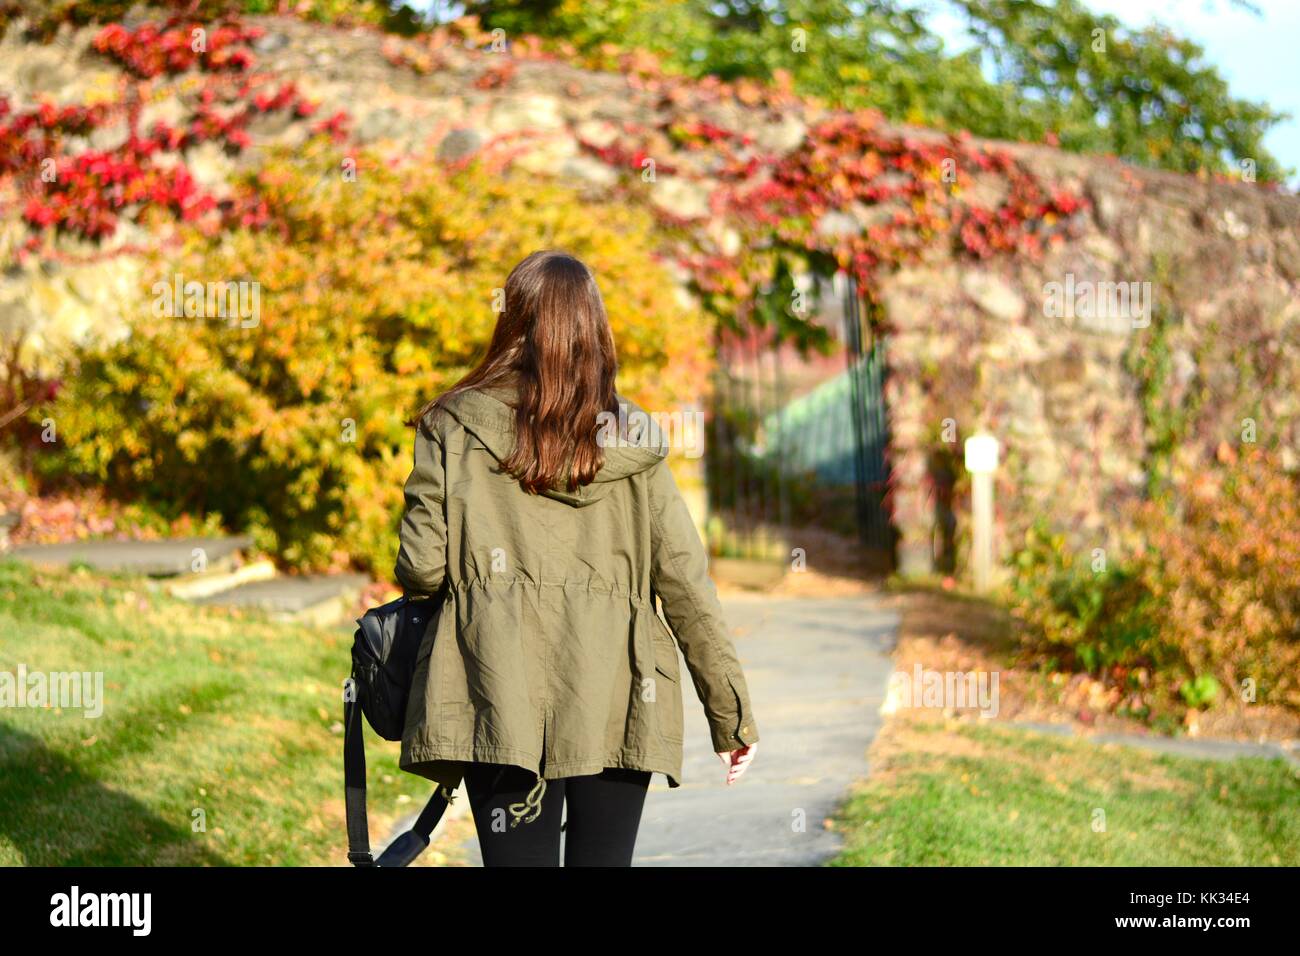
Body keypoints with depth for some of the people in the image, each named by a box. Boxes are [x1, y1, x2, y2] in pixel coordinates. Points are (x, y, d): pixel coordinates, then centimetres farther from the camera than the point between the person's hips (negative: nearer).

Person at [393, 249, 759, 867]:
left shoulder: (454, 428, 4)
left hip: (502, 699, -1)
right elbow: (684, 580, 5)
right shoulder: (634, 442, 8)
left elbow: (422, 567, -1)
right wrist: (731, 712, 9)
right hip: (617, 704, 2)